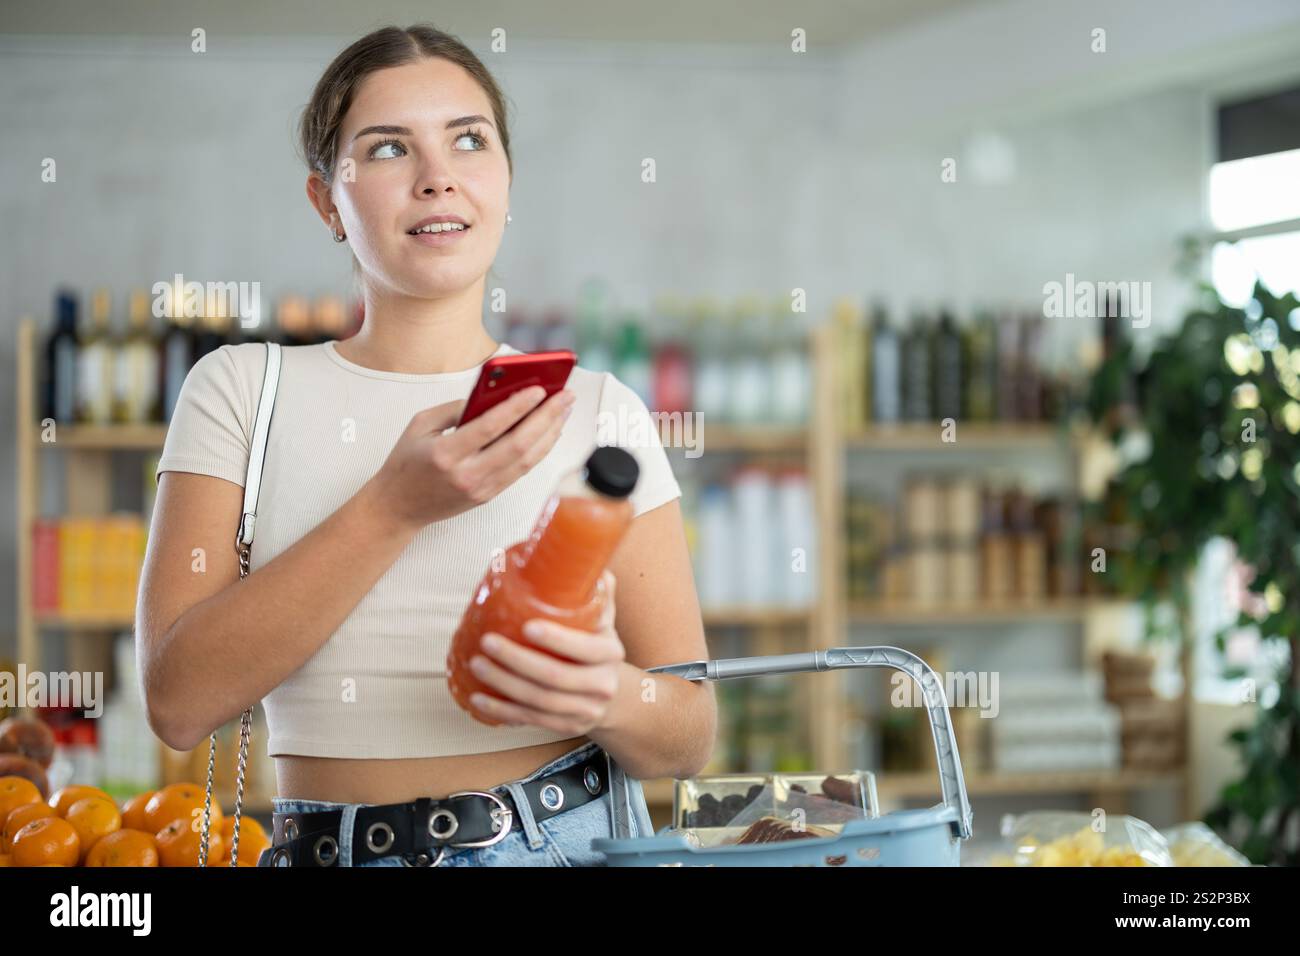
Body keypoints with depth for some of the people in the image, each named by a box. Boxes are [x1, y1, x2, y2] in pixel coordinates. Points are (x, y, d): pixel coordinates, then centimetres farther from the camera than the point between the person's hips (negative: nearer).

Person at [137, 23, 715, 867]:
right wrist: (398, 506, -14)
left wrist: (610, 697, -17)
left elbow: (689, 738, 5)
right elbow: (180, 701, -7)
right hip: (328, 849, 0)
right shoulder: (241, 391, 5)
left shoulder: (600, 412, 5)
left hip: (568, 840, 0)